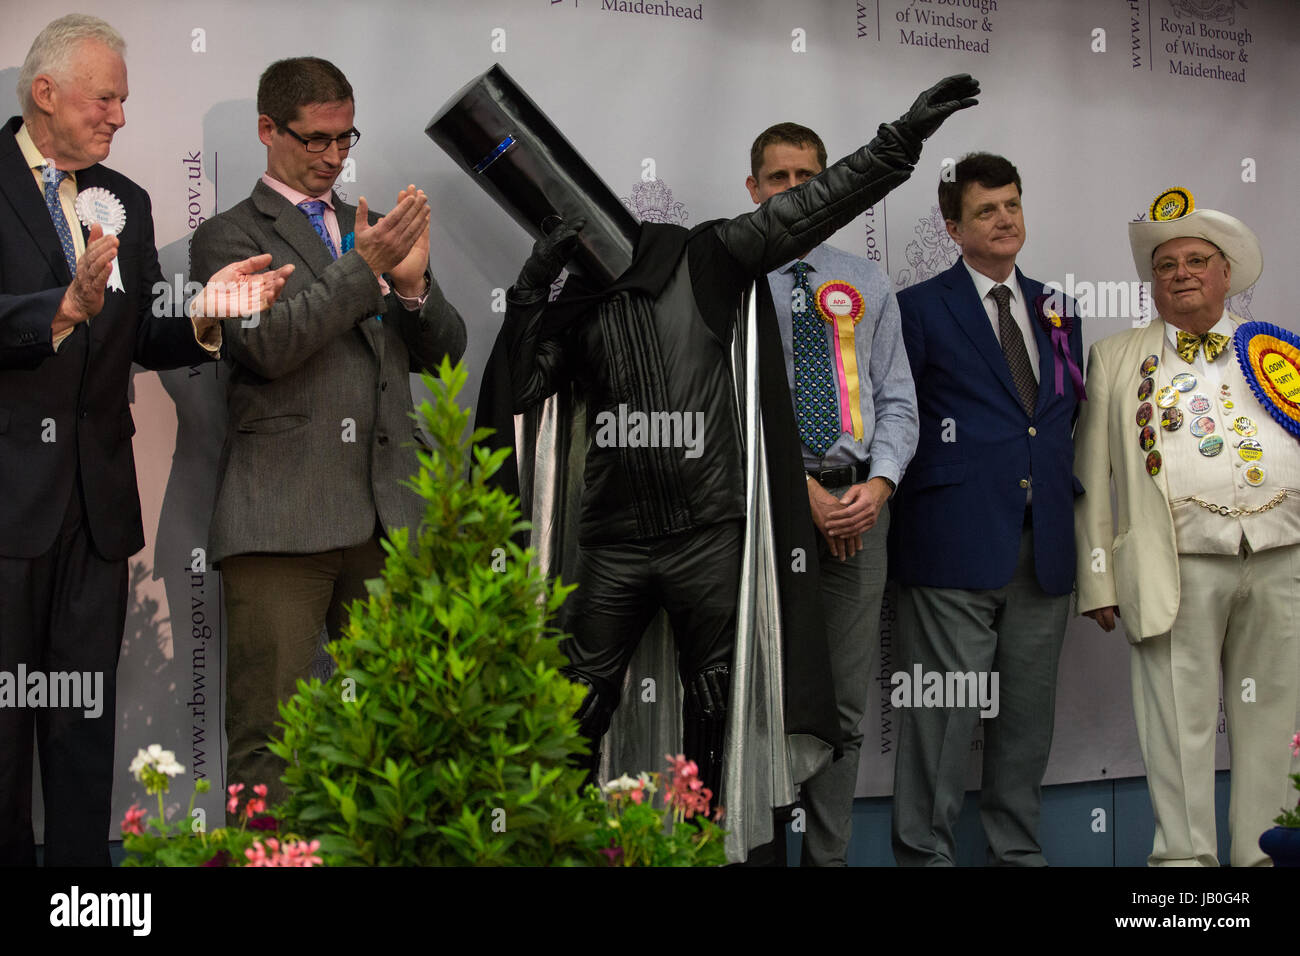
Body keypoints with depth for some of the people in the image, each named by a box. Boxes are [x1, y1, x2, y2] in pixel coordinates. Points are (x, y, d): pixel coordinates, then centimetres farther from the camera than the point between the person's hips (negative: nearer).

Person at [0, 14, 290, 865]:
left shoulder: (125, 202, 13)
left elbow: (145, 341, 8)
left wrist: (203, 320, -12)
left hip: (97, 495, 5)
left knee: (88, 715, 11)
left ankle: (82, 860, 19)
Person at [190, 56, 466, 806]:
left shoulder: (375, 232, 21)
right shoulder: (229, 237, 8)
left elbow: (446, 351, 15)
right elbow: (267, 345, -9)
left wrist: (413, 282, -5)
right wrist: (362, 269, -15)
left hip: (386, 516, 4)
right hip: (282, 517, -4)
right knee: (267, 737, -3)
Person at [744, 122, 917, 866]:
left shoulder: (867, 283, 14)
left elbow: (897, 399, 9)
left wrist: (877, 484, -8)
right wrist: (802, 486, -14)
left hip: (859, 500, 3)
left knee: (846, 706, 7)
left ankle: (831, 855, 16)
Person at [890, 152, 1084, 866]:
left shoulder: (1057, 312, 16)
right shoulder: (920, 308, 0)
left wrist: (1064, 494, 12)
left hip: (1043, 551, 5)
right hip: (956, 544, -5)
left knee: (1028, 718, 12)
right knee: (943, 718, -3)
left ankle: (1018, 850, 24)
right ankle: (924, 853, 8)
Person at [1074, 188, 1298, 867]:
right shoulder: (1116, 358, 13)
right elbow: (1092, 476, 8)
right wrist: (1097, 578, 1)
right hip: (1179, 569, -2)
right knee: (1180, 724, -1)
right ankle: (1185, 855, 9)